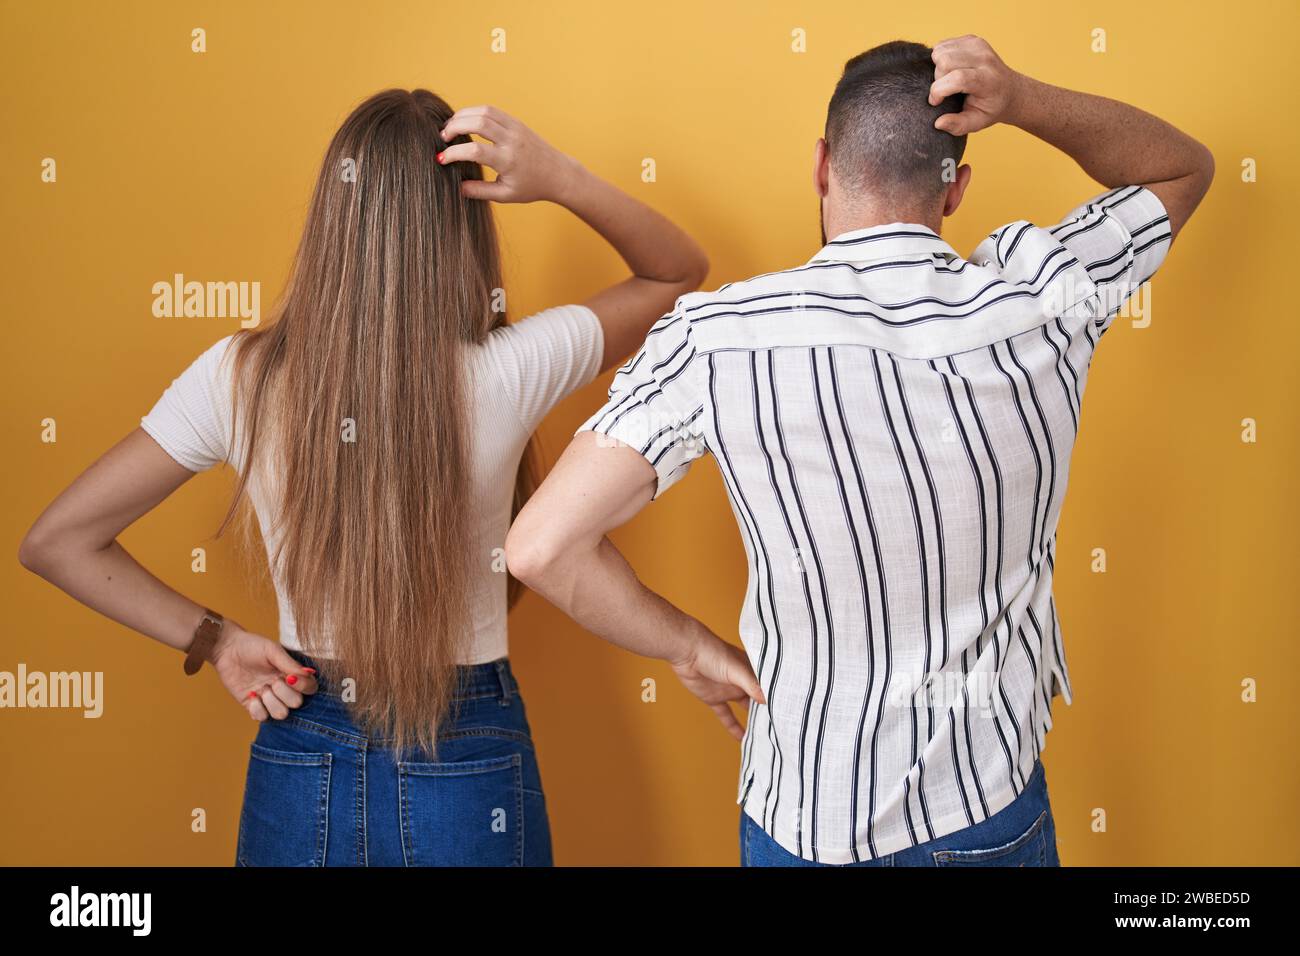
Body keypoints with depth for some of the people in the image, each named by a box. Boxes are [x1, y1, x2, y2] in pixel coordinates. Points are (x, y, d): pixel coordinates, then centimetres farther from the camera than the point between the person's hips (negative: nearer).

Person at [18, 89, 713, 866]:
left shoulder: (241, 378, -13)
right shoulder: (503, 376, -20)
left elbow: (58, 542, -5)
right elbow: (681, 272, -3)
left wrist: (216, 640, -3)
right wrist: (561, 179, -16)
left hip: (299, 767, 2)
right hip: (468, 772, -1)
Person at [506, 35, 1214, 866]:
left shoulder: (716, 339, -20)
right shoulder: (1042, 300, -15)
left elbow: (543, 548, -22)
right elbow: (1184, 166, 5)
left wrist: (694, 646, -7)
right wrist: (1022, 99, -12)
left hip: (801, 820, 0)